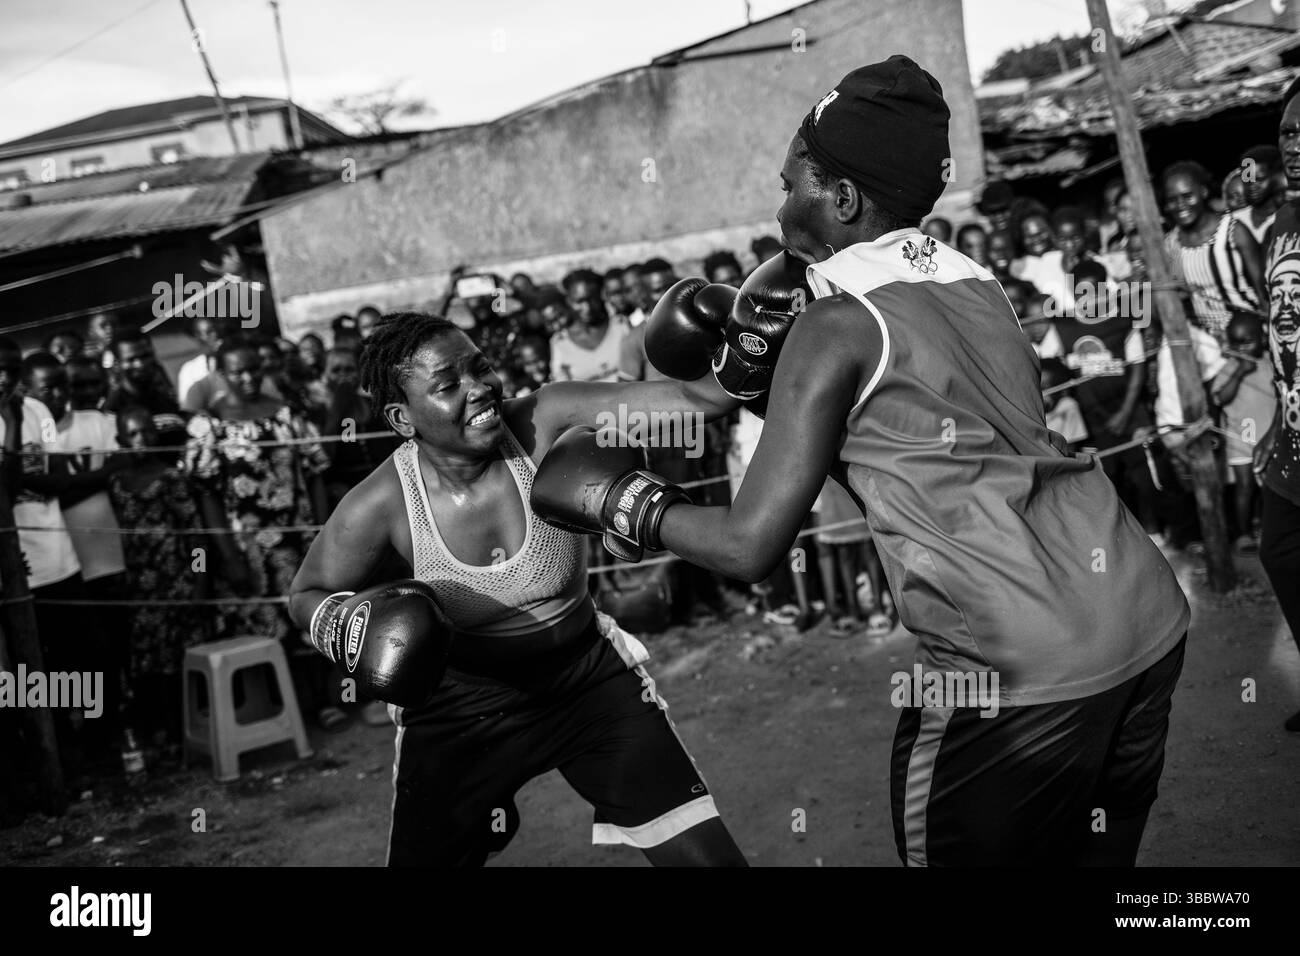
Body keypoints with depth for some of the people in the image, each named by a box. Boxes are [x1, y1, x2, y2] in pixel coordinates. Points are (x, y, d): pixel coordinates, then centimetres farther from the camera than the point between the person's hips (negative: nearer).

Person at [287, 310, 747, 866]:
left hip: (587, 682, 1)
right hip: (458, 712, 0)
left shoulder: (544, 427, -21)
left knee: (707, 852, -6)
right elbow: (307, 596, -2)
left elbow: (685, 398, -31)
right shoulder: (382, 506, -20)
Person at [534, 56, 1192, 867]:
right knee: (1095, 855, 22)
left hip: (1020, 677, -8)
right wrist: (763, 373, 13)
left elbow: (750, 546, -9)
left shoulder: (837, 327, -8)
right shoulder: (974, 283, 14)